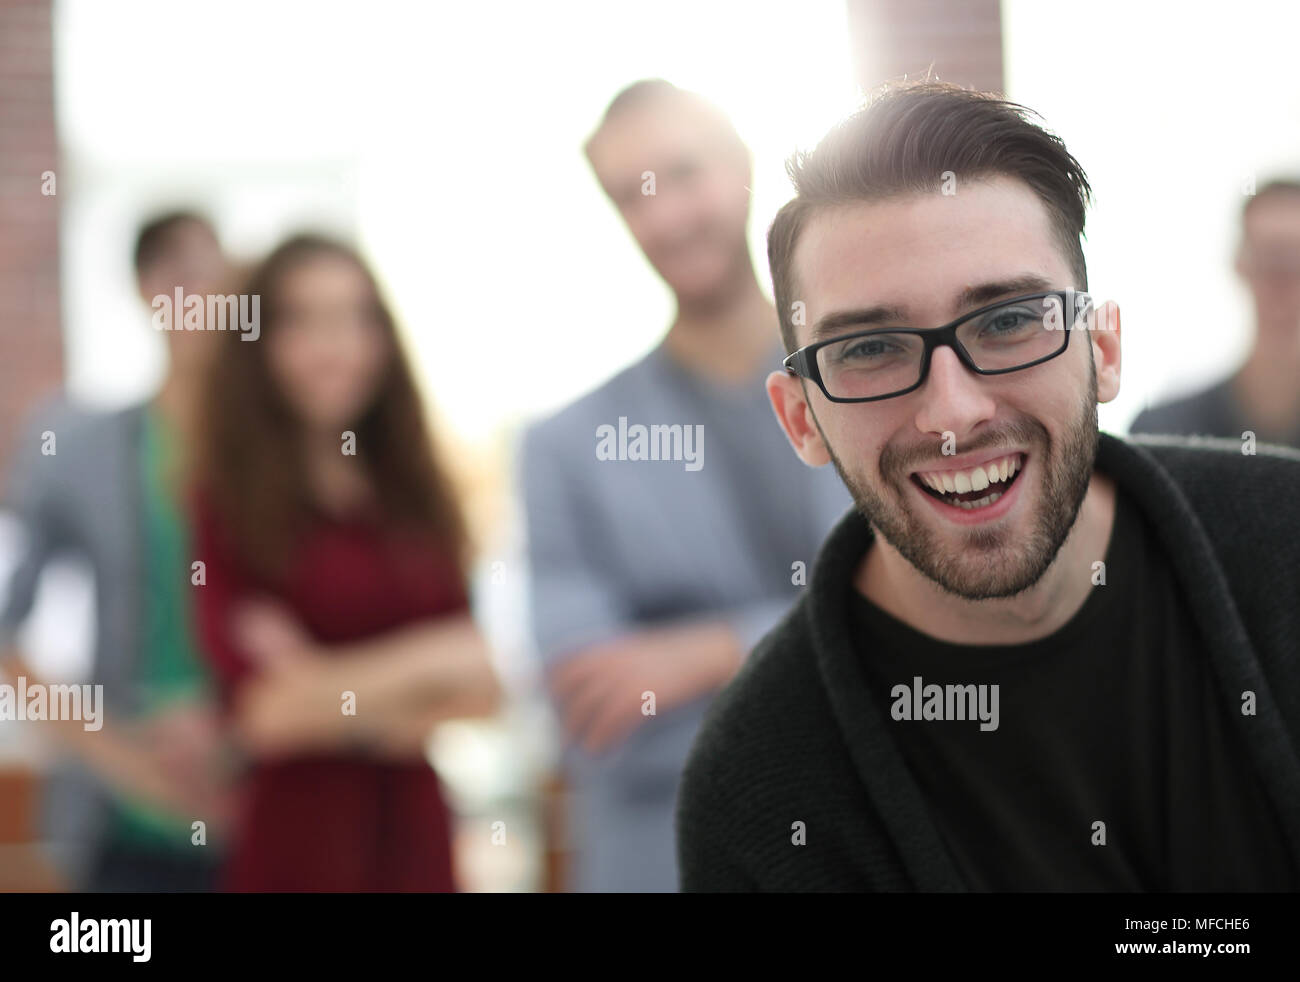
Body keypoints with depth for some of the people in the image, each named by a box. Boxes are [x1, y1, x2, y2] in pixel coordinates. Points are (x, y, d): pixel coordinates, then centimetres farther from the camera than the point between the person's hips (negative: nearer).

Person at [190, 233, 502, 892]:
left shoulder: (418, 495, 7)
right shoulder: (225, 503, -7)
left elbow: (478, 689, 5)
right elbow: (266, 712, -14)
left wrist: (332, 691, -10)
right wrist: (430, 659, -6)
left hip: (416, 836, 4)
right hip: (295, 844, -4)